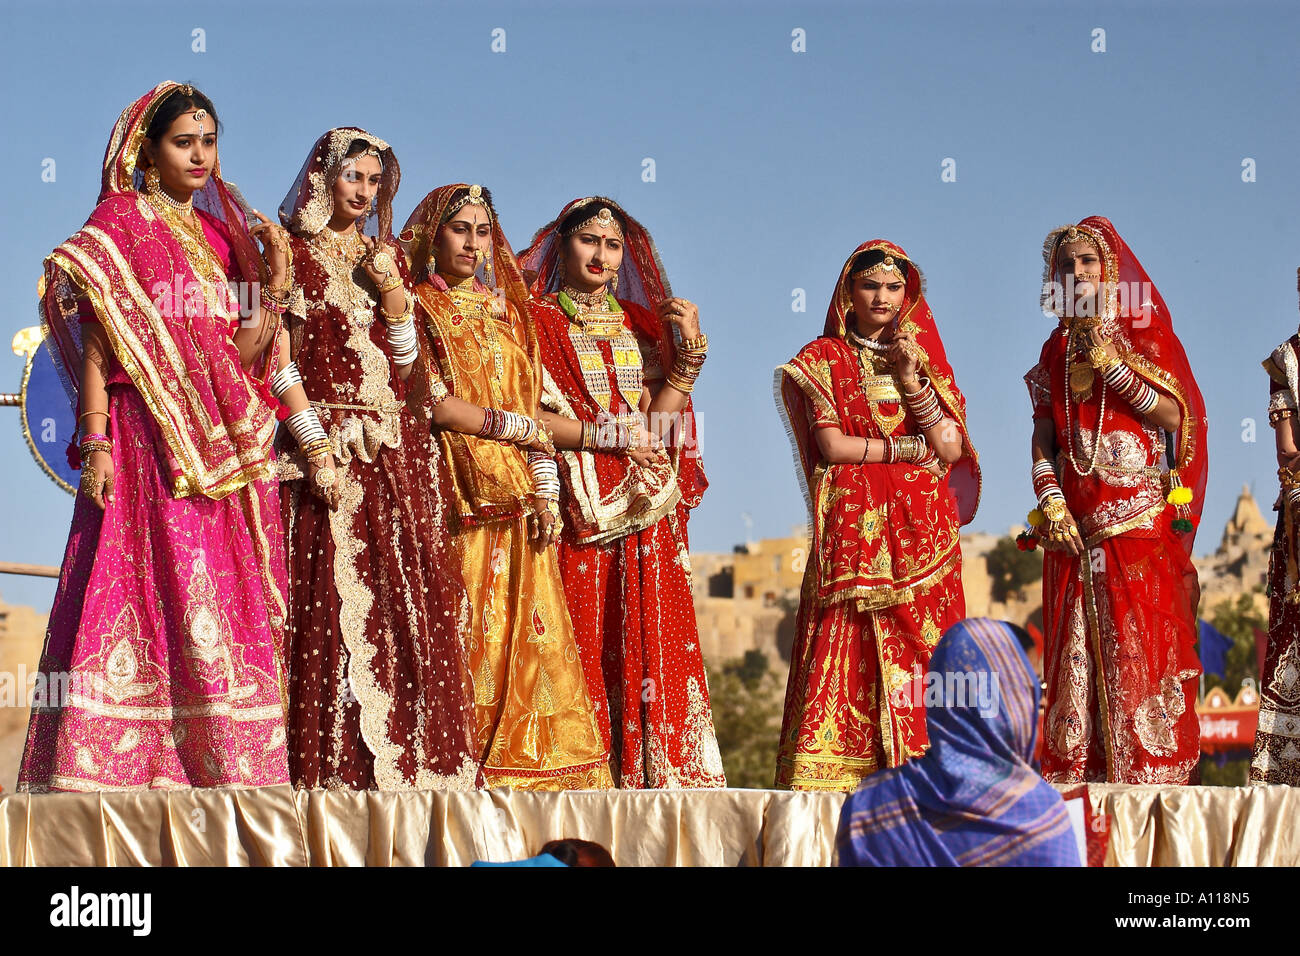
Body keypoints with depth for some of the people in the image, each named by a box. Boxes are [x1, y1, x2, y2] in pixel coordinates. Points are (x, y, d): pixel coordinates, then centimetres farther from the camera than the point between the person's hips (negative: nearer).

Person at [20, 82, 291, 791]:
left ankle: (221, 769, 3)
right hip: (149, 437, -6)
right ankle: (107, 768, -12)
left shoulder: (218, 235, 19)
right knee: (150, 591, -13)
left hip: (224, 447, 6)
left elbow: (242, 354, 14)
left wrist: (274, 289, -1)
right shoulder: (118, 222, 2)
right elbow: (96, 339, -6)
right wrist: (95, 444, -15)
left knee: (223, 606, 2)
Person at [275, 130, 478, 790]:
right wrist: (317, 448, -13)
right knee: (334, 606, -11)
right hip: (328, 448, -5)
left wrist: (392, 289, 0)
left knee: (406, 608, 0)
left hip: (397, 452, 5)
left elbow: (406, 363, 13)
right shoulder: (293, 255, 2)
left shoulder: (386, 256, 18)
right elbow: (281, 363, -5)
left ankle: (410, 764, 1)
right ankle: (336, 769, -11)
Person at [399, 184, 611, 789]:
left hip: (515, 502, 5)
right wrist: (520, 428, -3)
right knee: (465, 636, -11)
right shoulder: (419, 309, 4)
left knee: (529, 641, -2)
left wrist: (546, 491, 2)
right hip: (456, 491, -5)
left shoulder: (509, 314, 21)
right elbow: (435, 404, -8)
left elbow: (533, 403, 15)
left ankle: (525, 777, -3)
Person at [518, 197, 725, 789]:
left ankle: (653, 772, -4)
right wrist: (609, 435, -11)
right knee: (580, 641, -9)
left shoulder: (641, 322, 17)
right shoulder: (535, 321, 5)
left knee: (651, 645, -4)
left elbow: (658, 420, 6)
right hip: (574, 508, -3)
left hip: (646, 515, 4)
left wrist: (689, 351, -4)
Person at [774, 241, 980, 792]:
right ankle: (829, 776, -16)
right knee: (848, 652, -13)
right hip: (853, 530, -3)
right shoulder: (823, 360, 9)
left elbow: (952, 447, 4)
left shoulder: (925, 358, 17)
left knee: (921, 654, -7)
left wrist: (911, 382, -5)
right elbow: (833, 446, -5)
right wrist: (913, 447, -3)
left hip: (922, 533, 3)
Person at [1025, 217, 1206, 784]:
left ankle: (1151, 772, -9)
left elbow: (1175, 415, -6)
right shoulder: (1056, 350, 16)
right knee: (1079, 652, 0)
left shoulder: (1143, 331, 4)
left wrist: (1113, 366, -11)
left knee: (1142, 642, -9)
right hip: (1075, 525, 4)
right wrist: (1050, 502, -3)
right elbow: (1043, 437, 12)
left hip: (1140, 519, -4)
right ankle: (1081, 770, 1)